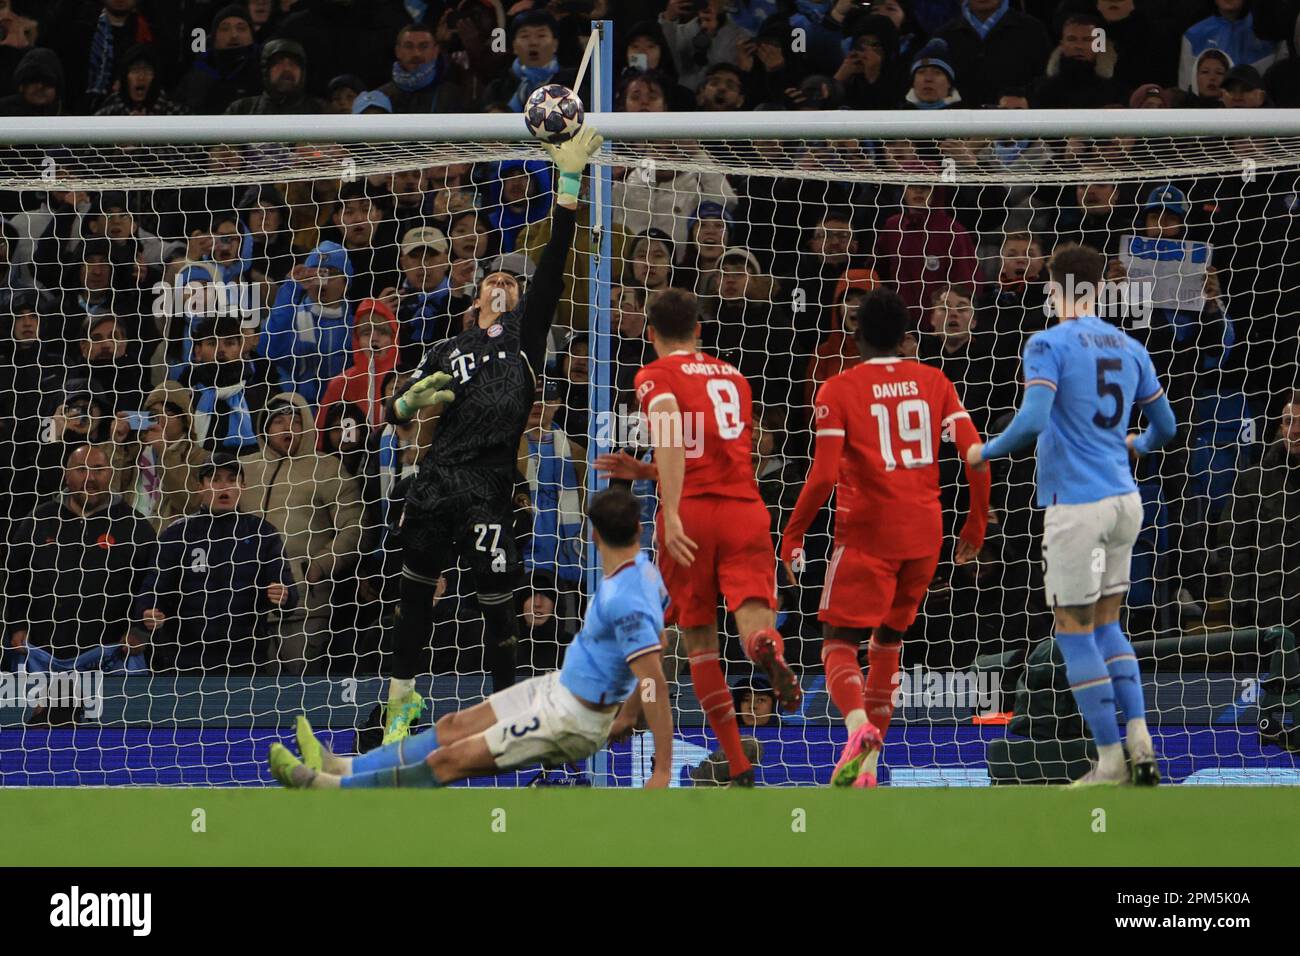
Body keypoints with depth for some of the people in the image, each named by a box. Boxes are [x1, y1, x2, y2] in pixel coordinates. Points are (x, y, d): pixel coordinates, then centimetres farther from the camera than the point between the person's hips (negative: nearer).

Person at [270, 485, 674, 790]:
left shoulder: (624, 601, -30)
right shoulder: (644, 569, 0)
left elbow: (655, 684, -33)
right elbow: (657, 648, 14)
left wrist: (662, 771, -32)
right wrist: (627, 715, 19)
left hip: (572, 720, -10)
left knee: (453, 758, -5)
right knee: (453, 727, 13)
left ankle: (330, 787, 0)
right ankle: (342, 767, 20)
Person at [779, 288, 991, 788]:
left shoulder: (838, 389, -3)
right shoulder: (934, 382, 7)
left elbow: (824, 476, -12)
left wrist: (792, 535, -1)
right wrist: (976, 524, 12)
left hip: (866, 532, -4)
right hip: (925, 532, 4)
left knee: (839, 644, 0)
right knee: (889, 639, 18)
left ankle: (859, 726, -29)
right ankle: (868, 762, 14)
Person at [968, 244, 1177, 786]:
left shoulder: (1049, 346, -9)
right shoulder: (1129, 349, 9)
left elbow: (1032, 420, -22)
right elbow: (1165, 427, 15)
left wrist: (986, 453, -6)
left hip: (1075, 506, -6)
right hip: (1124, 499, 6)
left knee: (1075, 631, 2)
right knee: (1106, 624, 17)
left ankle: (1111, 761, 2)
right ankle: (1140, 741, 5)